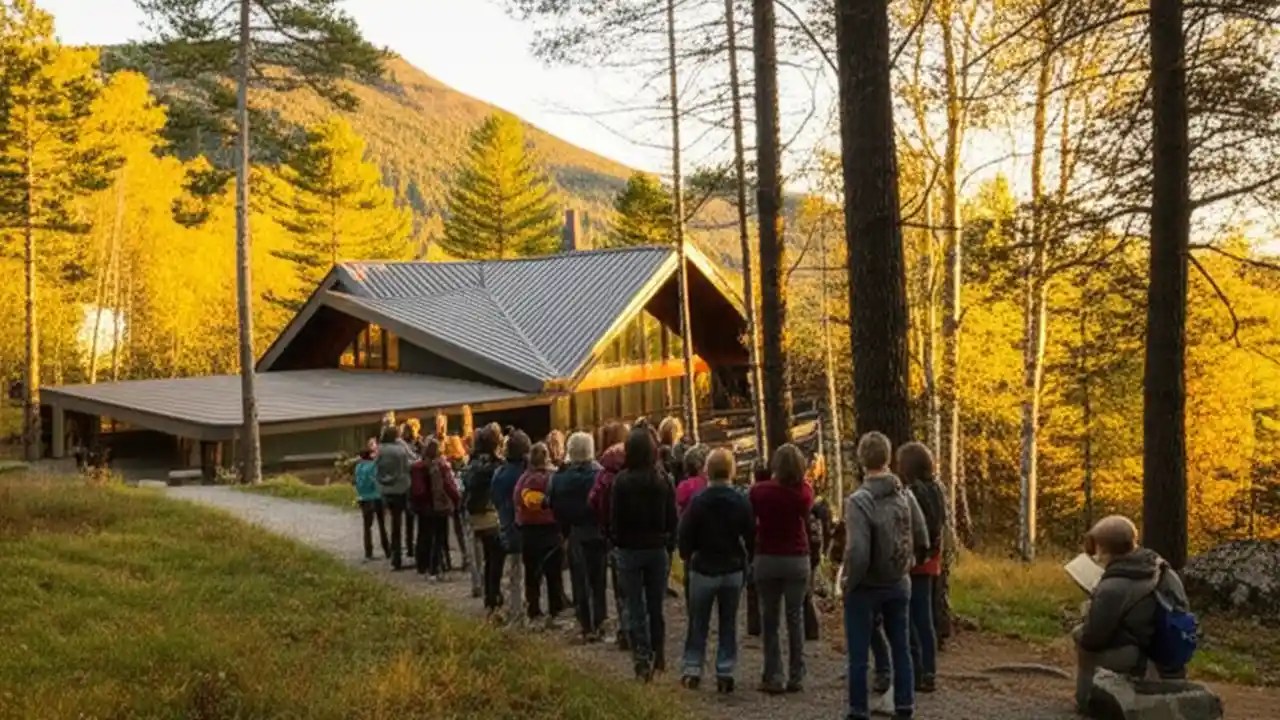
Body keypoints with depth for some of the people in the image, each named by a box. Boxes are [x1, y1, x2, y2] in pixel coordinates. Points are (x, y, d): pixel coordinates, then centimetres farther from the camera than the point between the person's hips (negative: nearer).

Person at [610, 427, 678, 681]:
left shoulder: (622, 481, -11)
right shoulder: (663, 482, -3)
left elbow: (614, 518, -8)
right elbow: (672, 520, 1)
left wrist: (617, 543, 6)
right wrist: (669, 548, 9)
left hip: (629, 550, -2)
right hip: (657, 549, 3)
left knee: (635, 608, 3)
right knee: (656, 606, 14)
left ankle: (642, 660, -3)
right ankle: (658, 658, 20)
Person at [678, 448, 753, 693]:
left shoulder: (698, 502, -14)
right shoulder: (742, 502, -7)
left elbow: (685, 537, -8)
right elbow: (751, 537, -2)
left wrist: (687, 558, 10)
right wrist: (746, 561, 13)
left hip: (703, 569, -2)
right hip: (733, 570, 2)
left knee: (698, 622, 10)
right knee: (728, 624, 9)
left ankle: (692, 669, 9)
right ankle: (725, 672, 7)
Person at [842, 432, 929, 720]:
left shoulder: (858, 501, -21)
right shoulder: (905, 495, -4)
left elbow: (857, 553, -26)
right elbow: (922, 540, 1)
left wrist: (849, 583, -11)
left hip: (865, 588, -5)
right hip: (898, 585, 5)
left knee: (858, 654, 6)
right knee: (901, 648, 16)